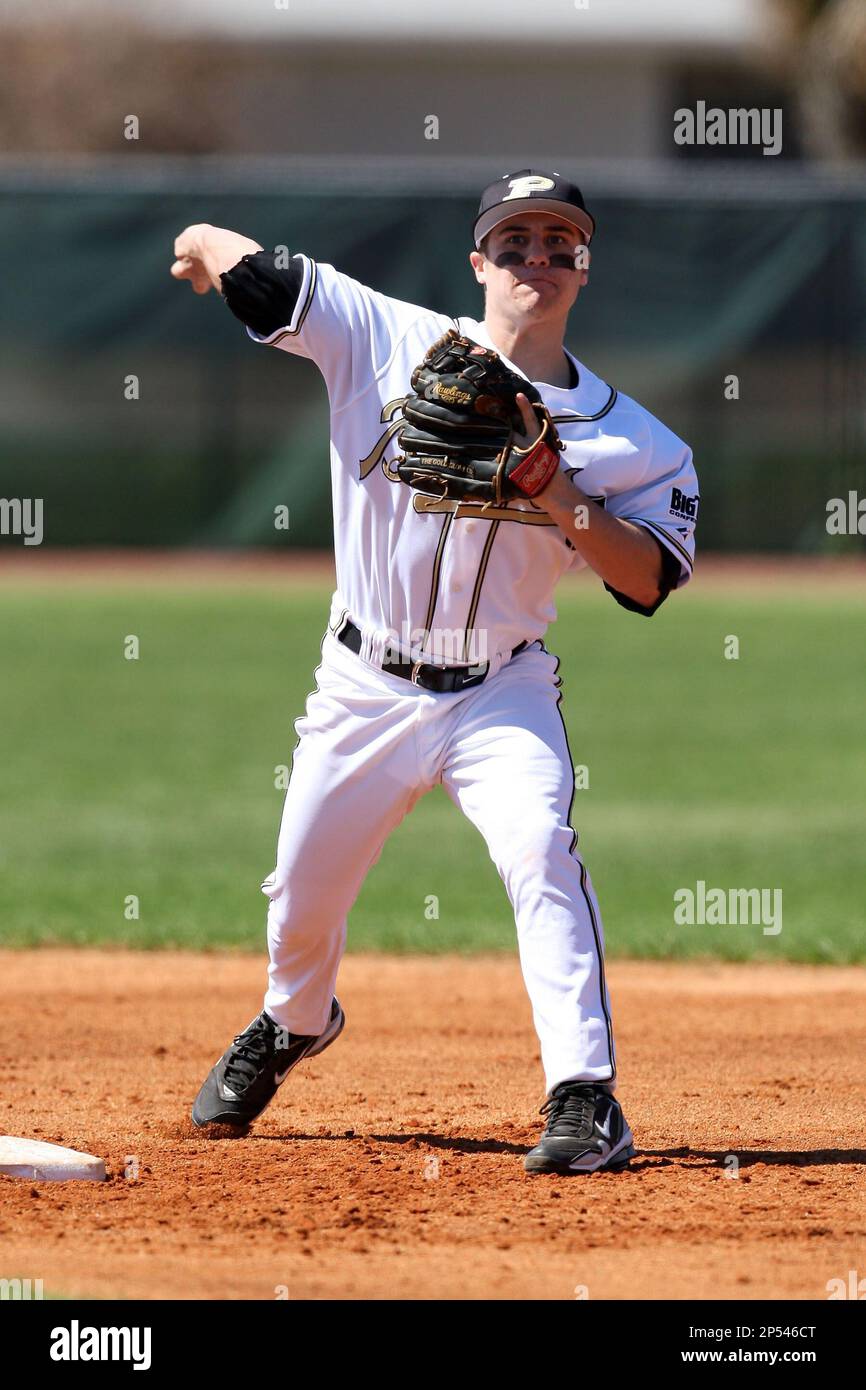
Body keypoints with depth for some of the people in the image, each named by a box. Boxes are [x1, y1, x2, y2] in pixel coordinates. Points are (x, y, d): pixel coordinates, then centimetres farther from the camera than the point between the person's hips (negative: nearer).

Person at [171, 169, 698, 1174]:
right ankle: (293, 1024, 45)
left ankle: (584, 1101, -27)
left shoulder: (624, 437, -4)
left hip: (502, 689, -1)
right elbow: (227, 261, -4)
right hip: (364, 685, 1)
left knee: (542, 854, -26)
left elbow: (649, 582, -13)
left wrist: (570, 508, -23)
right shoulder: (384, 339, -5)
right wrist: (209, 252, -20)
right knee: (302, 896, 11)